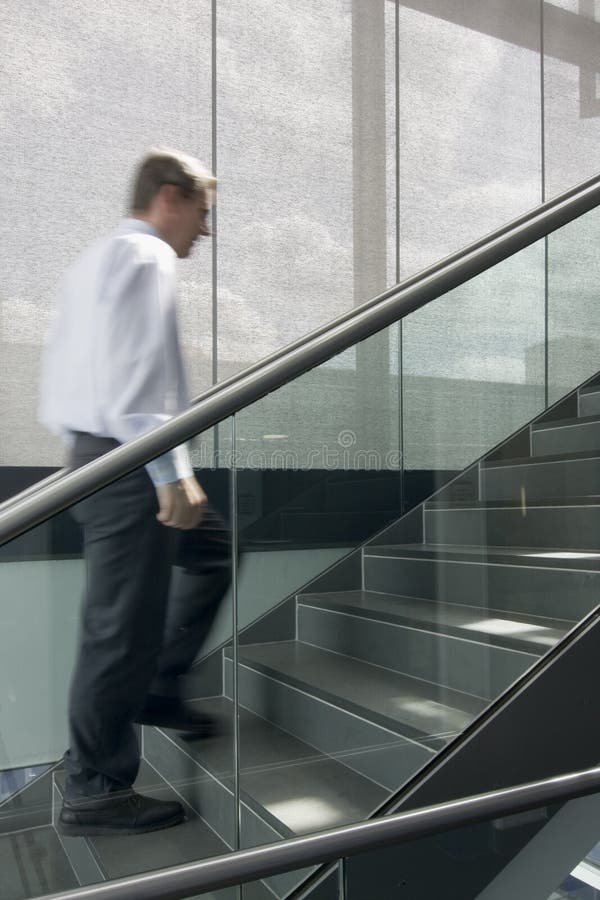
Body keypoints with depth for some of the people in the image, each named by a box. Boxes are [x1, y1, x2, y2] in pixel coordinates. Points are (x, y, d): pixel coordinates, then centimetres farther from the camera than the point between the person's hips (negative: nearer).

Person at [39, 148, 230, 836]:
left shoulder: (93, 259, 21)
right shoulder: (145, 256, -10)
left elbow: (65, 365, 20)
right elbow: (135, 374, -23)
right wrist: (170, 472, -24)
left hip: (92, 450, 10)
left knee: (211, 546, 21)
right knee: (119, 624, -2)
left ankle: (157, 689, 26)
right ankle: (93, 793, 12)